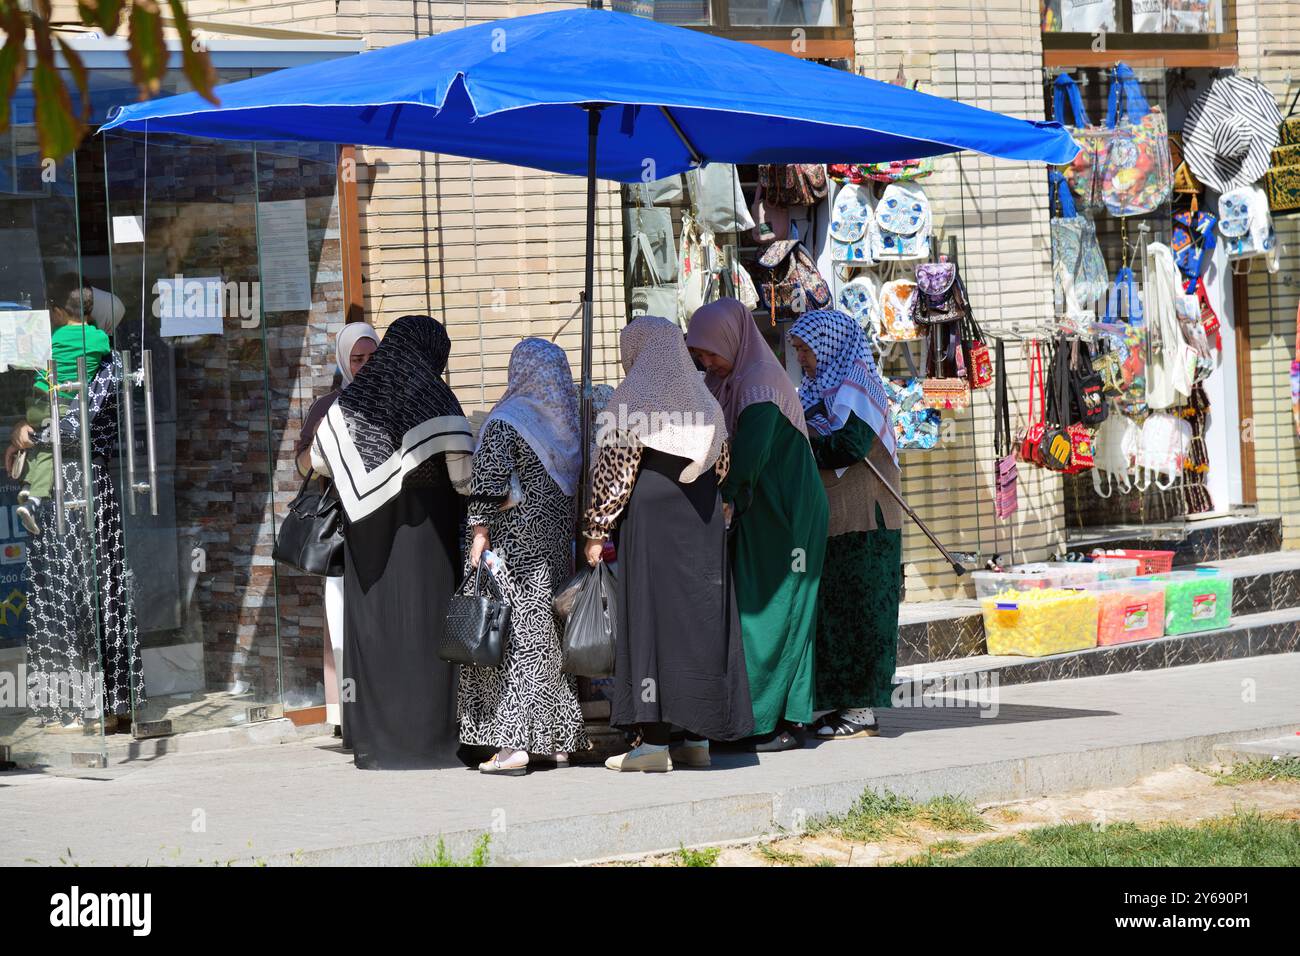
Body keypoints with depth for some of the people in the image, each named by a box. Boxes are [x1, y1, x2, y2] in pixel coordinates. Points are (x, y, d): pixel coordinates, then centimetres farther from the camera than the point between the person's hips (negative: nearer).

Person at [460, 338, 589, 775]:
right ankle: (560, 741, 16)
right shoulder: (569, 423, 9)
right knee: (553, 640, 13)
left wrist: (479, 538, -15)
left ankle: (513, 744, -13)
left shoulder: (505, 422, -10)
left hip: (515, 546, -6)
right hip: (558, 549, 6)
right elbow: (577, 492, 14)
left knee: (511, 640, -6)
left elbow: (489, 486, -17)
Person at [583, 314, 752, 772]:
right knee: (701, 618, 8)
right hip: (703, 528, 6)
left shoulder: (632, 400, -8)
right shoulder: (705, 401, 11)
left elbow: (613, 473, -12)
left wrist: (597, 531, -8)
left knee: (650, 619, -4)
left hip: (649, 524, -6)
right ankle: (699, 737, 10)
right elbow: (721, 468, 14)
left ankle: (654, 742, -7)